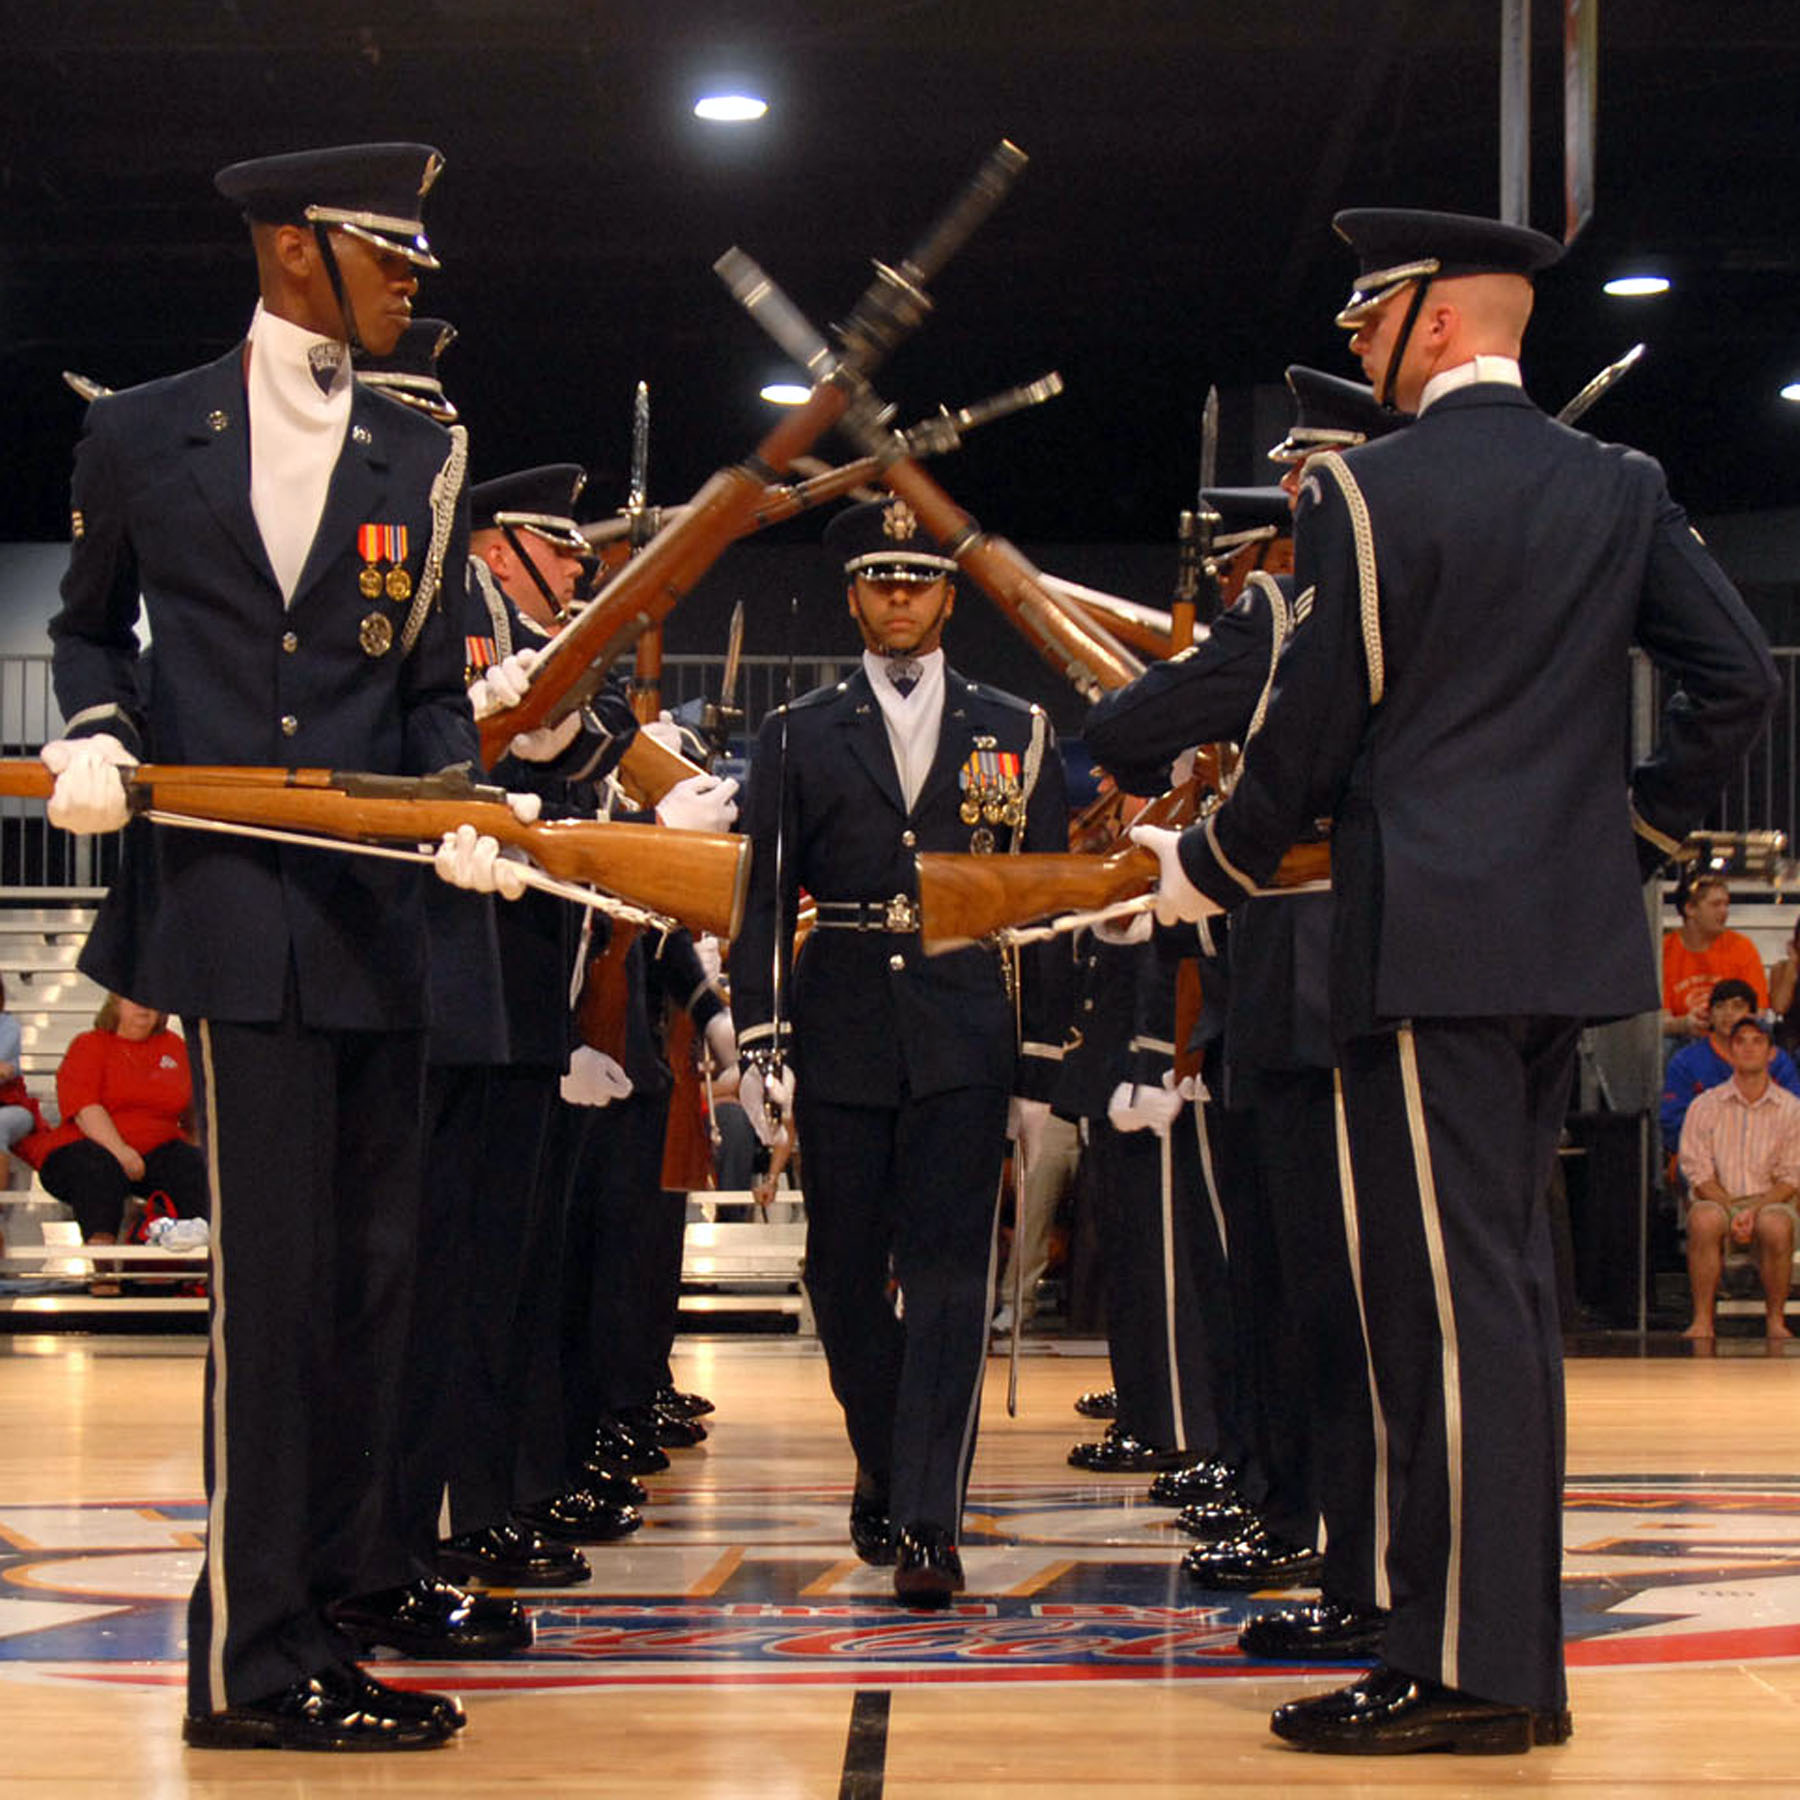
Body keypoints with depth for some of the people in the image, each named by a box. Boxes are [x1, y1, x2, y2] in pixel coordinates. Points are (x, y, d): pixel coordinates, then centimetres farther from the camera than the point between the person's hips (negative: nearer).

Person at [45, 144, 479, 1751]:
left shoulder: (420, 464, 12)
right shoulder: (144, 435, 7)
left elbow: (434, 689, 12)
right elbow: (91, 623, 20)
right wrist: (91, 735, 1)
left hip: (372, 910, 4)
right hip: (224, 888, -4)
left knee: (370, 1267, 6)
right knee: (273, 1270, -9)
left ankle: (317, 1618, 15)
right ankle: (253, 1662, -4)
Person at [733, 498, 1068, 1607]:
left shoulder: (1015, 734, 11)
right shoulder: (801, 737, 11)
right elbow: (766, 896, 6)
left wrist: (1040, 1067, 4)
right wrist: (762, 1044, -4)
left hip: (965, 1044, -1)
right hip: (841, 1045, 1)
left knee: (948, 1278, -9)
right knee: (845, 1277, 7)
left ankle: (929, 1524, -10)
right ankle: (884, 1466, 29)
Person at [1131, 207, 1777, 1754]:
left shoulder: (1366, 493, -7)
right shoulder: (1620, 488, 10)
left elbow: (1311, 738, -6)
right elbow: (1739, 678, 6)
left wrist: (1200, 872, 10)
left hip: (1428, 940, -7)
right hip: (1567, 940, 7)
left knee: (1448, 1295, -7)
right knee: (1504, 1285, 13)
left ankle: (1465, 1669, -6)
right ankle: (1519, 1647, 17)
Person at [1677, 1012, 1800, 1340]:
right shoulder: (1705, 1106, 6)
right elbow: (1698, 1171, 1)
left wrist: (1754, 1211, -15)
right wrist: (1732, 1213, -15)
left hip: (1768, 1202, 0)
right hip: (1717, 1199, 0)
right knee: (1703, 1220, -36)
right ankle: (1702, 1319, -31)